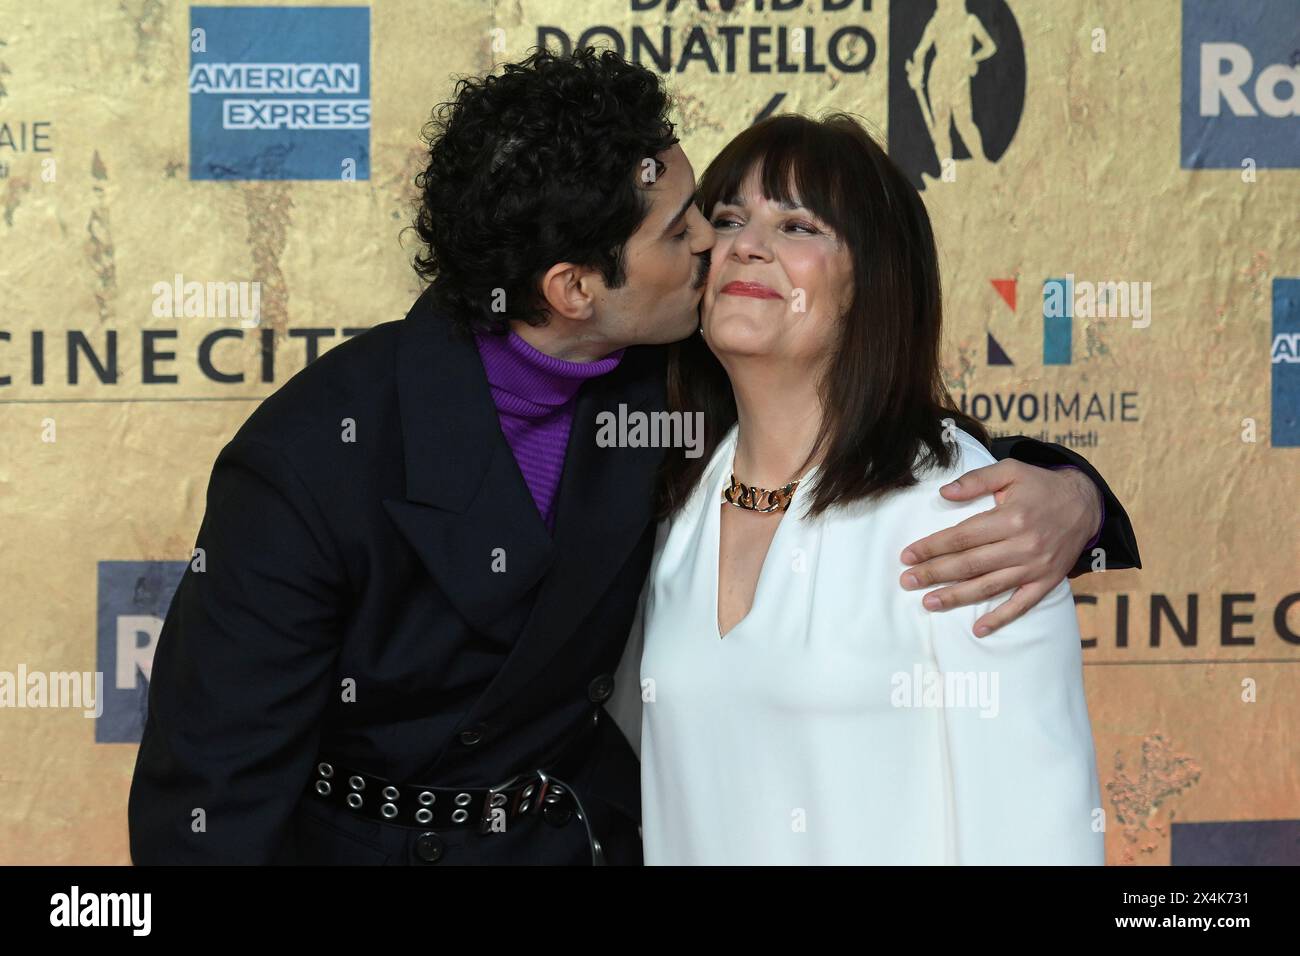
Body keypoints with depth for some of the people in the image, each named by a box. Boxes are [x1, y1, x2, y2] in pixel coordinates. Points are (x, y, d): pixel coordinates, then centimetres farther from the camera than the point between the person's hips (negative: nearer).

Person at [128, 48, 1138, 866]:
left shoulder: (662, 374, -15)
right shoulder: (308, 462, -28)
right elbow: (209, 809, -23)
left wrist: (1066, 497, -26)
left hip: (578, 821, 4)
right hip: (350, 835, -4)